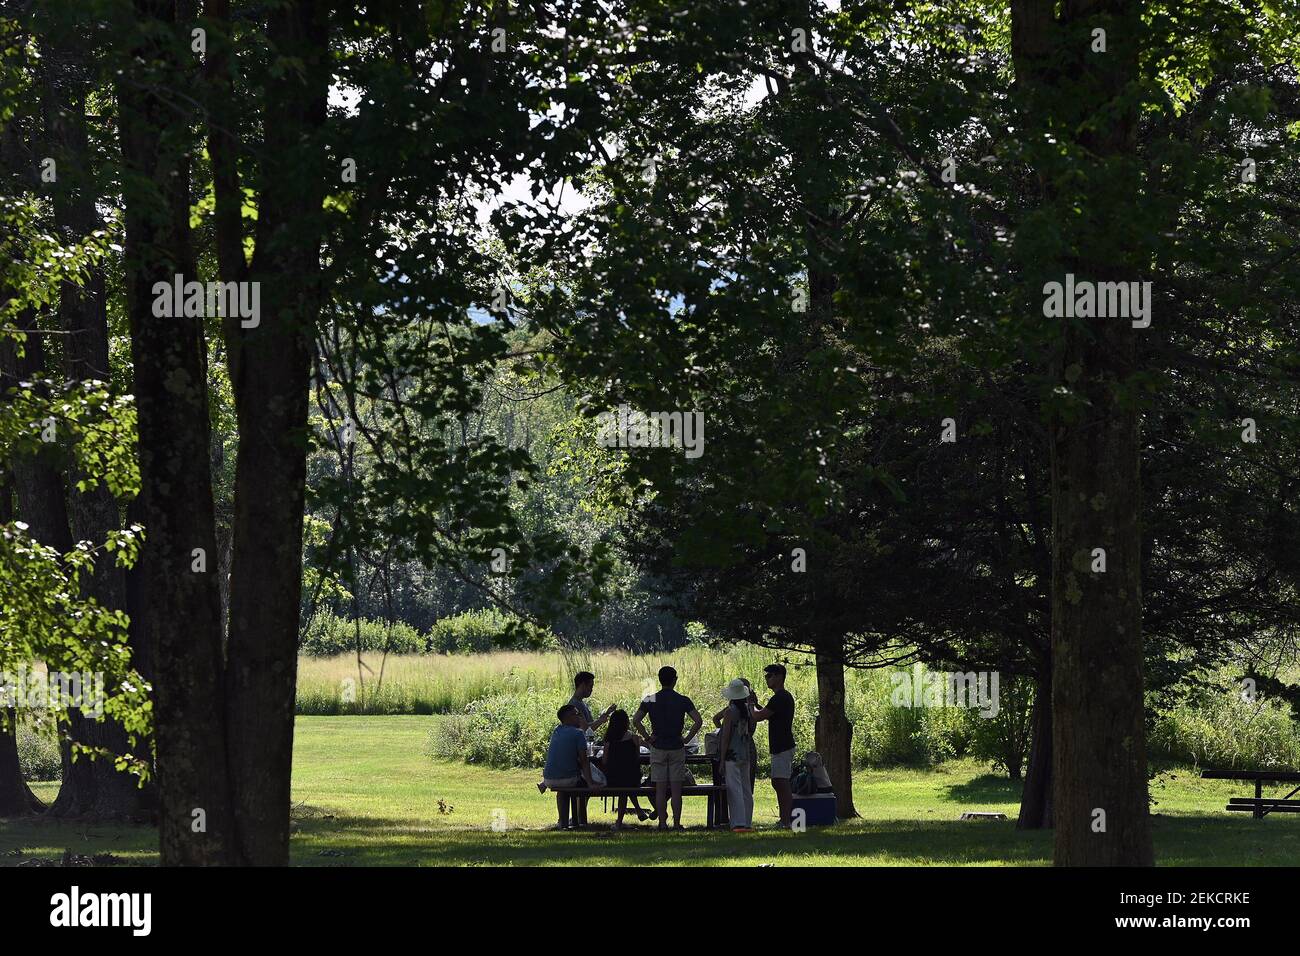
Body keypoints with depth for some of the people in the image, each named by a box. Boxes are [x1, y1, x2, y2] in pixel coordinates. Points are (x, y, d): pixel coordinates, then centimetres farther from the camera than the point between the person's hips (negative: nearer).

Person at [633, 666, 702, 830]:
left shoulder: (650, 700, 0)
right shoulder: (683, 701, -3)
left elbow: (636, 720, -8)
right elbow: (698, 721, -10)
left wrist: (648, 737, -1)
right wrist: (687, 739, -2)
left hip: (658, 749, 1)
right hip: (677, 749, -1)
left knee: (660, 790, 3)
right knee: (676, 790, 3)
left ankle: (662, 823, 3)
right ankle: (676, 823, 3)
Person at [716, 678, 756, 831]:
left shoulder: (730, 711, -13)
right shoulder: (748, 710, 5)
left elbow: (726, 736, -14)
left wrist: (722, 760, -10)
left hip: (732, 755, -7)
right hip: (746, 755, 7)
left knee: (734, 789, -9)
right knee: (746, 790, 11)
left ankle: (738, 823, -16)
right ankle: (747, 823, 15)